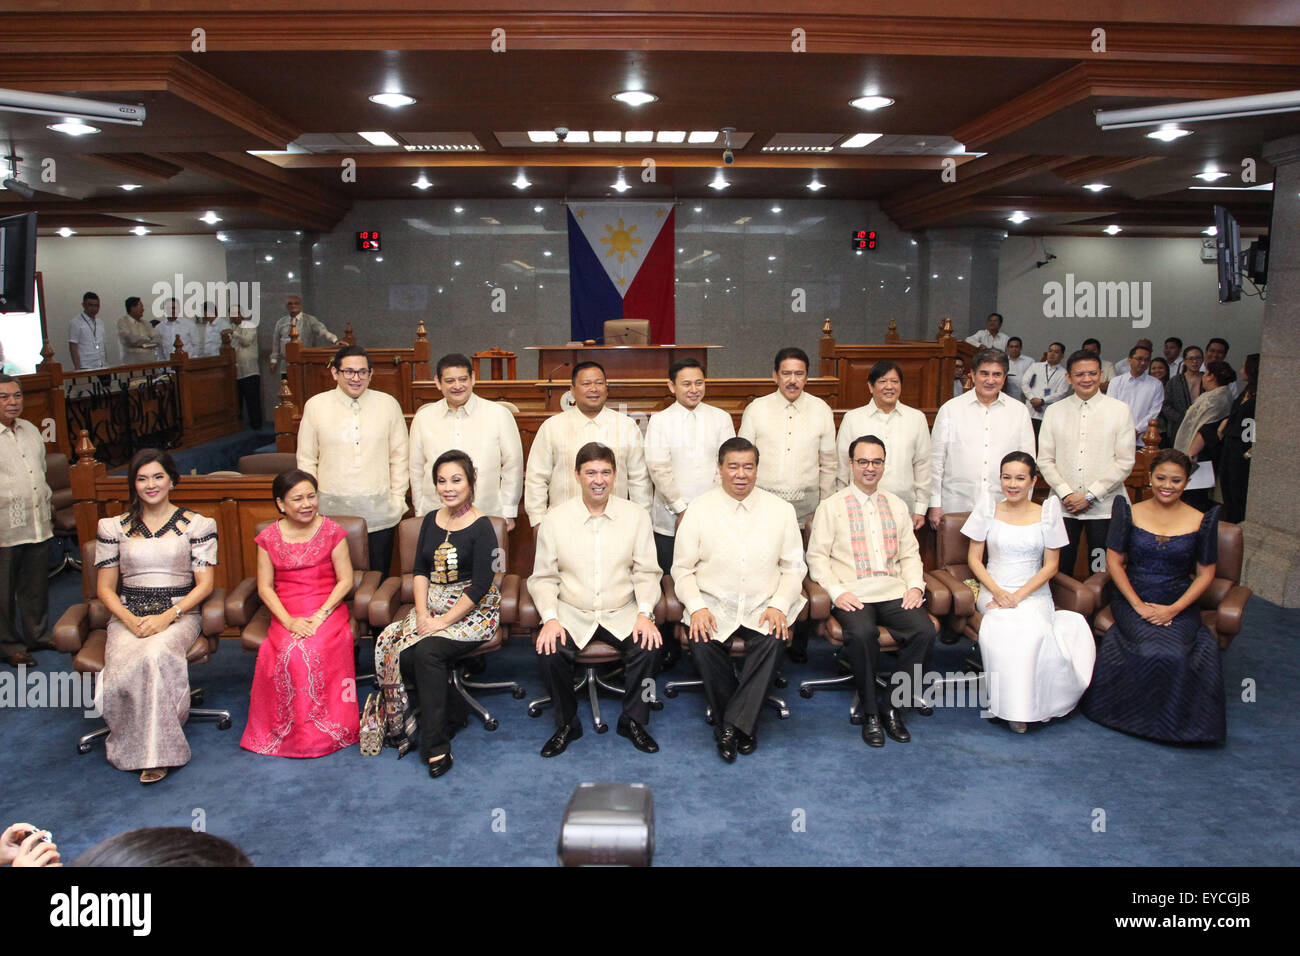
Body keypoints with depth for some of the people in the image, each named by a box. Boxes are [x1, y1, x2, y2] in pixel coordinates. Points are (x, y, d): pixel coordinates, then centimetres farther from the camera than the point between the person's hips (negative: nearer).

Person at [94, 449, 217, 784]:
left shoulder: (196, 525, 5)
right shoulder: (113, 528, 11)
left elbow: (204, 584, 1)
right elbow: (106, 588, 10)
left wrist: (167, 617, -14)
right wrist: (130, 620, -10)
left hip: (179, 615, -2)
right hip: (127, 617, 2)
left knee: (155, 655, -35)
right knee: (123, 670, -31)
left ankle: (155, 752, -25)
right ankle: (133, 745, -8)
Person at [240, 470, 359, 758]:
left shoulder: (331, 532, 3)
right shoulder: (269, 537, 7)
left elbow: (345, 580, -1)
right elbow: (265, 587, 4)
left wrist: (320, 615, -13)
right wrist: (289, 620, -12)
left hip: (328, 609, -1)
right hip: (286, 613, 1)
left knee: (316, 649, -32)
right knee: (289, 651, -30)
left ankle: (326, 730, -15)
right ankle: (292, 732, -12)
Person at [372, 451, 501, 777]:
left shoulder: (481, 528, -11)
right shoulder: (432, 520, 9)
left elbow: (481, 585, -15)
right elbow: (420, 570, 9)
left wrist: (443, 622, -16)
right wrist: (422, 614, -6)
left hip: (473, 613, -6)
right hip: (432, 607, 6)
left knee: (426, 651, -29)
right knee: (398, 652, -20)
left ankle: (436, 746, -19)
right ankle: (451, 711, 1)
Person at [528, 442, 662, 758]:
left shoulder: (636, 516, 1)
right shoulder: (555, 518, -1)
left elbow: (646, 573, 3)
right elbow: (543, 578, 1)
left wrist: (644, 613, -13)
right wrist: (549, 618, -13)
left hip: (623, 613, 0)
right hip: (572, 613, 0)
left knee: (648, 648, -26)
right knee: (550, 652, -27)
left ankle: (633, 721, 0)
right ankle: (567, 724, 1)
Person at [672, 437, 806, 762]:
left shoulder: (780, 509, 6)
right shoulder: (700, 509, 3)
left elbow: (794, 567, 8)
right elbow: (683, 568, 5)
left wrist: (779, 605, -9)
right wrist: (697, 607, -12)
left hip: (763, 606, 1)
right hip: (713, 605, 0)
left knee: (773, 642, -30)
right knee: (703, 645, -29)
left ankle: (731, 725, -17)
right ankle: (742, 726, -8)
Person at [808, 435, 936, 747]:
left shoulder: (897, 506, 20)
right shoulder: (831, 507, 7)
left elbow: (910, 554, 20)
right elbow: (817, 556, 2)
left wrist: (915, 585, 1)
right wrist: (836, 591, -12)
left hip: (894, 593, 4)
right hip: (853, 595, -3)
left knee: (925, 630, -25)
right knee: (862, 633, -34)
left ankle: (892, 704, -7)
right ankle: (870, 712, -13)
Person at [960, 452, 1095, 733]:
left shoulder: (1047, 514, 6)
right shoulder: (988, 511, 7)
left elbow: (1051, 565, 3)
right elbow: (974, 558, 6)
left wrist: (1019, 595, -11)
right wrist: (997, 591, -11)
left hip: (1034, 592, 0)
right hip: (994, 590, 0)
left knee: (1031, 629, -34)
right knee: (1001, 628, -33)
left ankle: (1029, 704, -17)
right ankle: (1008, 705, -21)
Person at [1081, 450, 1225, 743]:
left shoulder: (1201, 521, 4)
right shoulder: (1130, 513, 4)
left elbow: (1205, 574, 5)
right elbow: (1114, 562, 3)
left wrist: (1174, 609, -10)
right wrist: (1138, 605, -9)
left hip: (1179, 605, 0)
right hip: (1133, 600, 0)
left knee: (1173, 651, -30)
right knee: (1150, 648, -31)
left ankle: (1173, 720, -6)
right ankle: (1140, 713, -7)